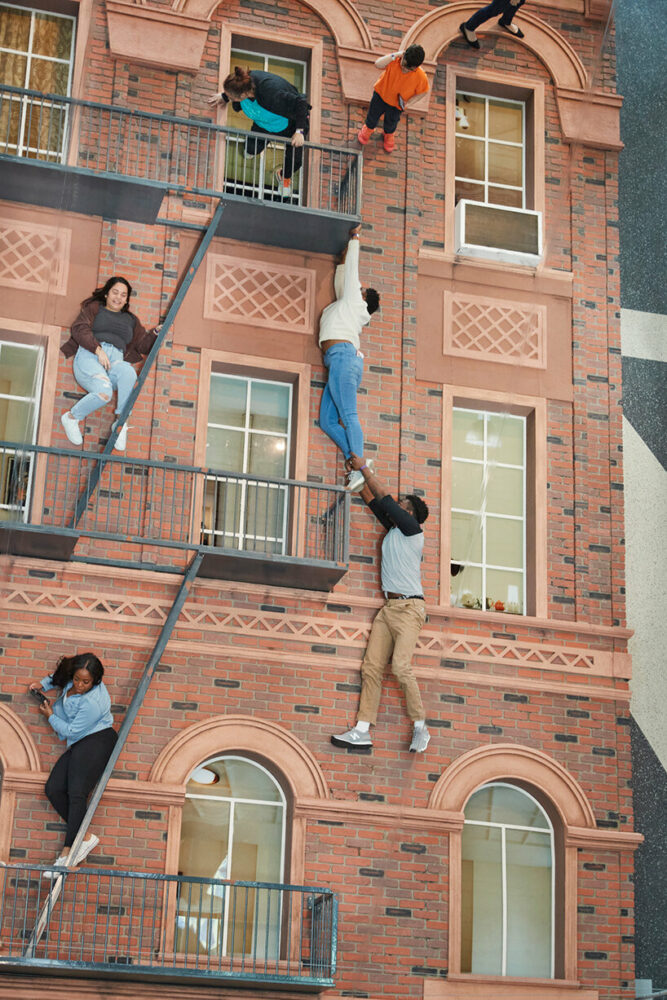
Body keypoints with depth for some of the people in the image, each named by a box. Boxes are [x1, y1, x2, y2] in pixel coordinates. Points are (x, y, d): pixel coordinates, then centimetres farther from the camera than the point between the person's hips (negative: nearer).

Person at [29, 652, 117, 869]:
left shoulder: (92, 702, -23)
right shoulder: (73, 682, 3)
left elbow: (71, 731, -14)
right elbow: (60, 675, 30)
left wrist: (50, 716, 2)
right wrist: (43, 684, 16)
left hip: (96, 740, -9)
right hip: (78, 746, 9)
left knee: (76, 793, -22)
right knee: (53, 789, -8)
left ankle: (68, 852, -26)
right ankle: (84, 837, -11)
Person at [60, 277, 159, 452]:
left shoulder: (130, 319, 32)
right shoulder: (94, 308, 20)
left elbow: (143, 344, 25)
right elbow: (79, 328, 2)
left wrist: (155, 333, 3)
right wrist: (98, 350, -12)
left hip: (116, 360, 3)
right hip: (89, 355, -3)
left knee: (128, 371, -38)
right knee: (104, 392, -36)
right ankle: (71, 418, -9)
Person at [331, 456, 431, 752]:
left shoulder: (412, 528, 0)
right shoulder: (392, 529, 20)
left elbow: (383, 496, 0)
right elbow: (373, 501, 29)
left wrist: (364, 468, 8)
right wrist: (358, 476, 26)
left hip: (410, 607, -8)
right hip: (388, 608, 8)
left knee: (401, 665, -20)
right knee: (371, 667, -3)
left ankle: (420, 728, -10)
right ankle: (362, 730, -7)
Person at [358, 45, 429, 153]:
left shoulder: (421, 77, -33)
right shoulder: (394, 61, -33)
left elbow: (421, 92, -15)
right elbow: (378, 64, -45)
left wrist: (409, 102, -25)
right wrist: (395, 55, -47)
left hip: (397, 104, 0)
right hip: (381, 94, 0)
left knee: (391, 123, 27)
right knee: (373, 116, 25)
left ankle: (388, 136, 62)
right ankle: (368, 129, 60)